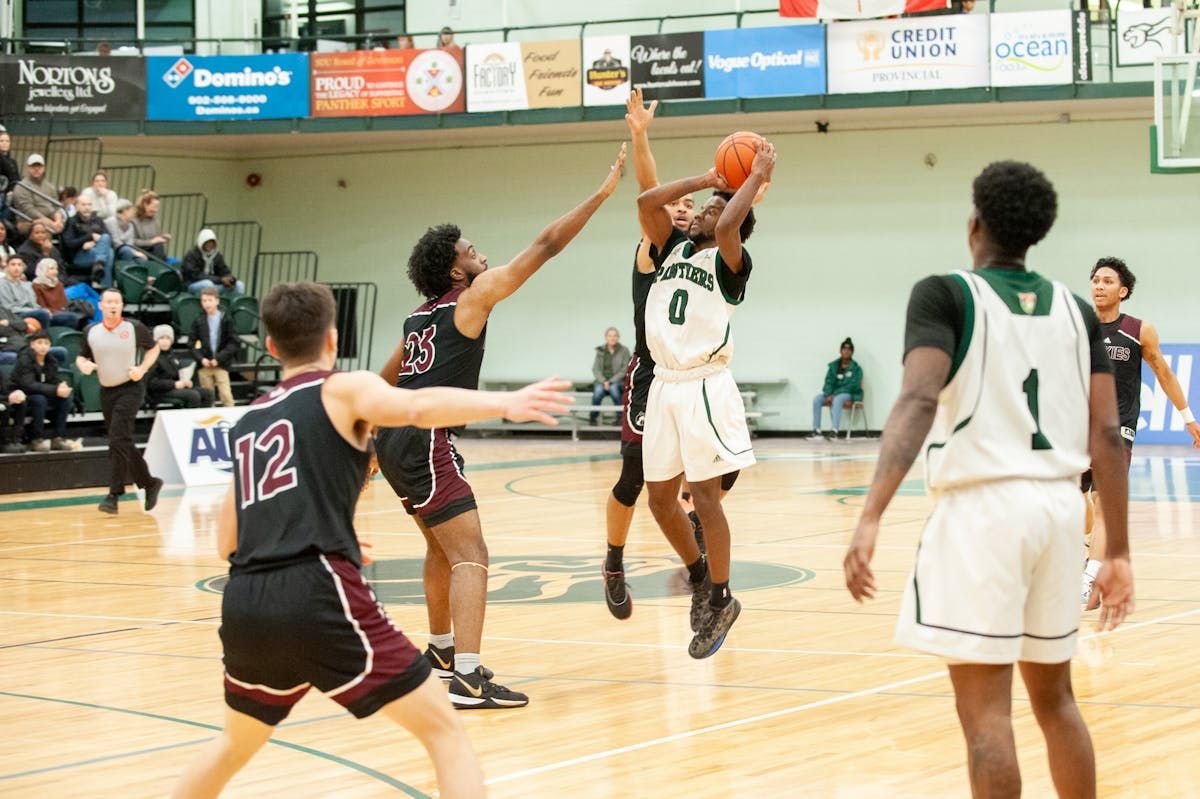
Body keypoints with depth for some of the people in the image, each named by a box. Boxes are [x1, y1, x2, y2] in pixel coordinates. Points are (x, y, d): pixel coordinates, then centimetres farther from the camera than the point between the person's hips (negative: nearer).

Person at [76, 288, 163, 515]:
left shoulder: (134, 328, -6)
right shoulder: (91, 332, 2)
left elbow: (153, 349, 8)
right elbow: (82, 356, 14)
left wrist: (142, 368, -8)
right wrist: (83, 364, -9)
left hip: (130, 388, -5)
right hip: (107, 391, 5)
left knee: (118, 441, -17)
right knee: (122, 445, 10)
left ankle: (114, 495, -17)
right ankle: (149, 483, 28)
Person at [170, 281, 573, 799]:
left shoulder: (247, 424, 25)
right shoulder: (342, 390, 8)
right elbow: (415, 408, -15)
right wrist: (505, 404, -23)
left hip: (244, 605, 6)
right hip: (317, 598, -6)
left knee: (236, 744, 32)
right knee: (445, 732, 1)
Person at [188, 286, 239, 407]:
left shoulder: (226, 320, -2)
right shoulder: (198, 322, 5)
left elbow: (232, 343, -5)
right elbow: (192, 343, 5)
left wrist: (219, 359, -14)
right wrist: (201, 358, -11)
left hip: (221, 365, -3)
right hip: (204, 365, 3)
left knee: (226, 395, -9)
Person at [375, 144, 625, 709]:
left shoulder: (421, 317, 20)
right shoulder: (472, 297, -3)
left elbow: (385, 382, 27)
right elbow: (545, 246, -6)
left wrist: (370, 445, 36)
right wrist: (603, 192, -1)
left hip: (395, 439, 9)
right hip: (424, 443, -9)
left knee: (443, 547, 26)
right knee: (470, 555, -15)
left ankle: (441, 650, 41)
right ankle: (467, 679, -27)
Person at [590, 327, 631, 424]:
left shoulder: (624, 350, 2)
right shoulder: (600, 351, 9)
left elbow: (624, 370, -2)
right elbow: (595, 369, 6)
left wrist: (611, 381, -13)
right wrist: (603, 381, -11)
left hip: (618, 381, -2)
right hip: (602, 380, 2)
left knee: (613, 388, -37)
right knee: (598, 391, -33)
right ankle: (593, 418, -18)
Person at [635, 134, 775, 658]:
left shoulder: (728, 262, -3)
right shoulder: (673, 250, 15)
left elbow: (727, 227, -24)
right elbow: (647, 202, 4)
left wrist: (757, 179, -13)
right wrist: (704, 179, 9)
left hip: (705, 387, -7)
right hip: (664, 384, 7)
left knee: (704, 496, -6)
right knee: (660, 498, 8)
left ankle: (719, 599, 4)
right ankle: (698, 577, 27)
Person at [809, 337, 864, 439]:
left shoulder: (856, 368, -4)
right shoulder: (833, 366, 10)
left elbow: (853, 385, -14)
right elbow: (829, 382, 3)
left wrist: (834, 395, -22)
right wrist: (828, 395, -19)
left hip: (850, 394, -5)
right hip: (834, 394, 5)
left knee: (837, 399, -38)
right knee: (816, 399, -20)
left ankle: (835, 431, -48)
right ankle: (816, 431, -23)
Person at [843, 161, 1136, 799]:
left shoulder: (944, 294, -3)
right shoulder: (1076, 309, 12)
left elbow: (920, 399, -20)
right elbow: (1107, 434, 7)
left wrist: (872, 516, -28)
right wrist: (1118, 552, 11)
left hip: (983, 504, -5)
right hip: (1058, 505, 6)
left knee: (985, 708, -3)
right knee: (1053, 697, 19)